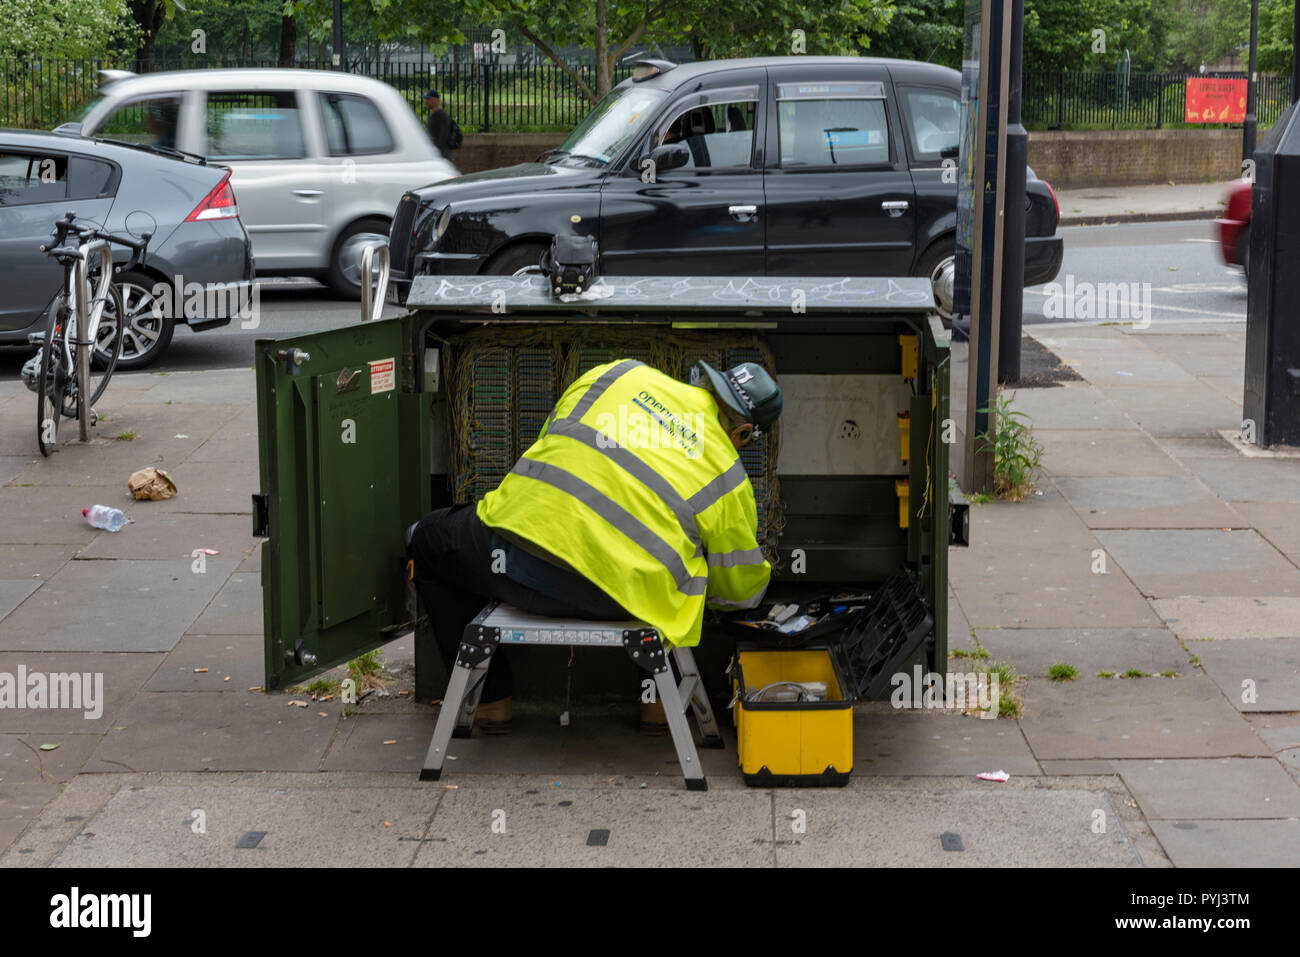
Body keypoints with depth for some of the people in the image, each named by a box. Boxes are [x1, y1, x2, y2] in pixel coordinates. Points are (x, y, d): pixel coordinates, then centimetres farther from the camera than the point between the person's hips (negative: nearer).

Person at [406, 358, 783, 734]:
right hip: (611, 598, 0)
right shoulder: (727, 475, 12)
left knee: (426, 540, 33)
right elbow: (742, 588, 20)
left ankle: (491, 698, 31)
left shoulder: (619, 374, 17)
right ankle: (660, 696, 34)